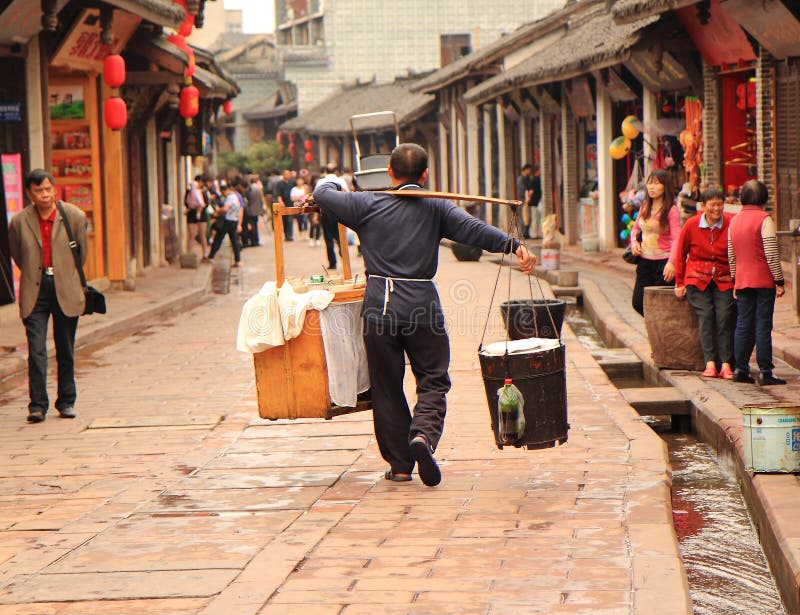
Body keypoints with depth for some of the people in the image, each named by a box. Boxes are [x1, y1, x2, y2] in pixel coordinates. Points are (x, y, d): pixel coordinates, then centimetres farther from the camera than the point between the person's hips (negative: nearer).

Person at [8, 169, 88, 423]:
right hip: (34, 292, 0)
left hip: (66, 290, 1)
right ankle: (37, 405, -6)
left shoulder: (74, 216, -3)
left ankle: (66, 402, 20)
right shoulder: (19, 222, -3)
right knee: (36, 350, -9)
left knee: (66, 351, 8)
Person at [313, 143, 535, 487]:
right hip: (423, 306, -1)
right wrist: (513, 245, -19)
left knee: (387, 387, 10)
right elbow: (473, 229, -11)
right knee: (433, 381, 8)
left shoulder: (367, 205, 3)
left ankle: (399, 464, 13)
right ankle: (423, 435, -19)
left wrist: (332, 184, 31)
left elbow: (323, 194, 9)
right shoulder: (436, 208, 2)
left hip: (380, 308, 1)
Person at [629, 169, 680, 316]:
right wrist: (634, 242, 2)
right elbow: (635, 228, 24)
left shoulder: (671, 211, -11)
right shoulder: (644, 208, 9)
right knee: (638, 303, 5)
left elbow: (676, 239, -19)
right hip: (644, 261, 6)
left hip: (663, 261, -6)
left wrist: (671, 262, -32)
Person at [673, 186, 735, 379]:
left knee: (725, 317, -14)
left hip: (724, 281, 0)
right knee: (706, 316, -15)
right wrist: (680, 283, 11)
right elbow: (680, 254, 10)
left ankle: (726, 364, -13)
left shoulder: (731, 224, -3)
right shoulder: (691, 225, -1)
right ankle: (710, 363, -17)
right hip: (697, 279, 0)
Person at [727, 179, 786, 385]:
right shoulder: (764, 219, -10)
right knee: (763, 326, -4)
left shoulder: (734, 221, 10)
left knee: (743, 325, 10)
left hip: (742, 282, 6)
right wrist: (779, 281, -9)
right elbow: (771, 253, -14)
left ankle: (740, 369, 11)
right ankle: (765, 372, -3)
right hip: (763, 281, -6)